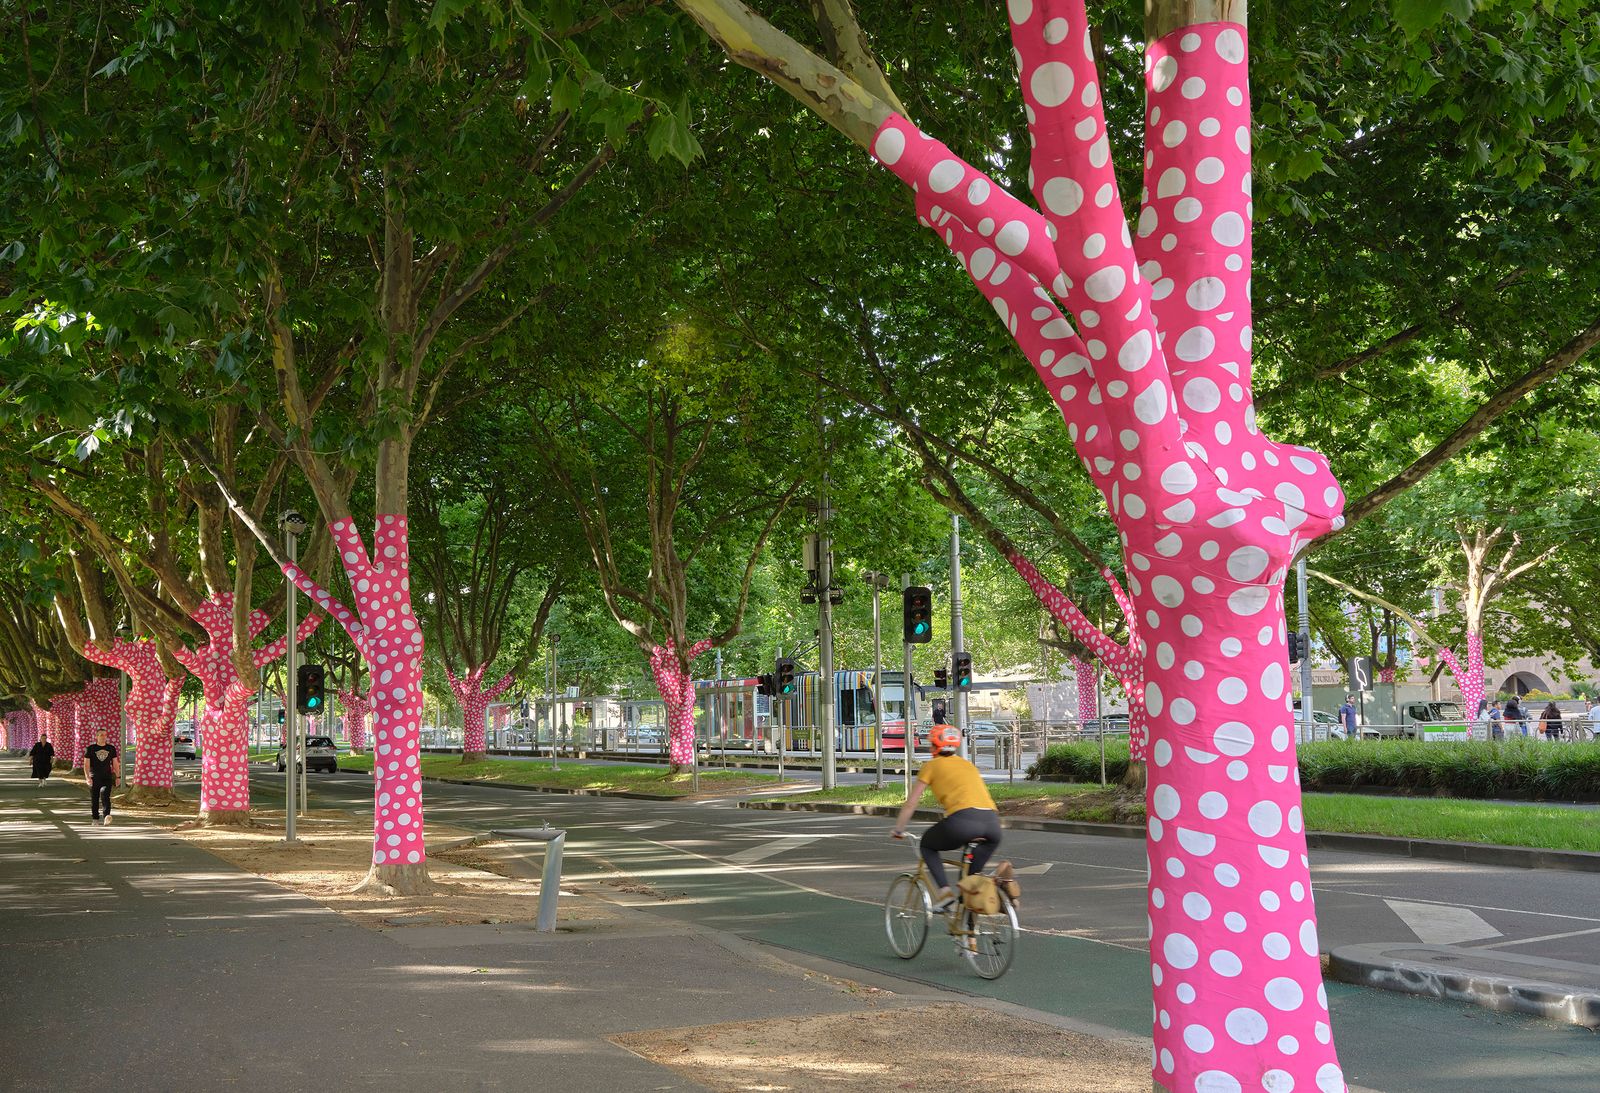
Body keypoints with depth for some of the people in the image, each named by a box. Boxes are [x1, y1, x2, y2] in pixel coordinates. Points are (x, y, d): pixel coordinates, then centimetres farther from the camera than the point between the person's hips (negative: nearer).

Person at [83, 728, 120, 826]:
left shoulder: (111, 748, 10)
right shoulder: (90, 749, 3)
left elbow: (115, 763, 15)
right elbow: (86, 764, 0)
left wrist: (117, 777, 11)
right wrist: (87, 777, -11)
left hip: (107, 777, 0)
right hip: (94, 778, 0)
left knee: (105, 795, -20)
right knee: (94, 799, 4)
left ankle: (107, 816, -31)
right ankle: (96, 819, 14)